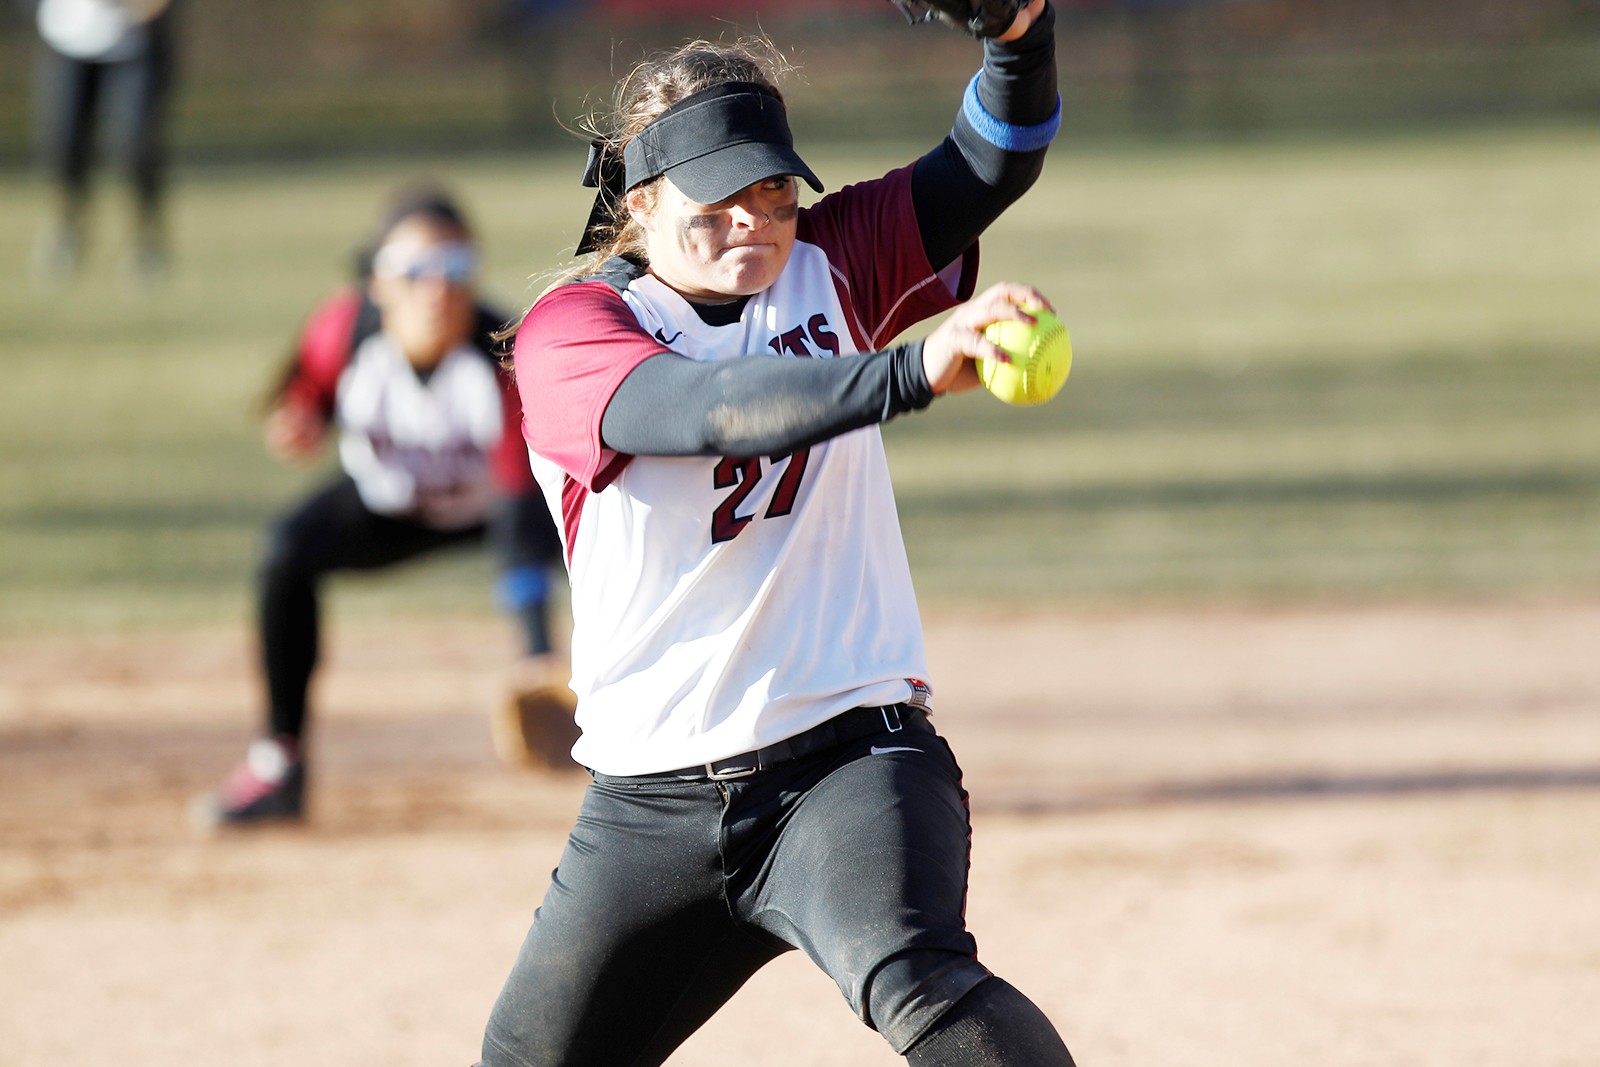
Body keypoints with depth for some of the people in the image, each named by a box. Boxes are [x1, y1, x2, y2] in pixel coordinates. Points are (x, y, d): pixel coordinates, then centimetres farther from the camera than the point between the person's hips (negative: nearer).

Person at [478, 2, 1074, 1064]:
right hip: (651, 807, 1)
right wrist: (916, 368, -42)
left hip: (849, 754, -1)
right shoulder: (568, 329, -7)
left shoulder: (827, 269, 6)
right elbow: (711, 411, -27)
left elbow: (990, 169, -4)